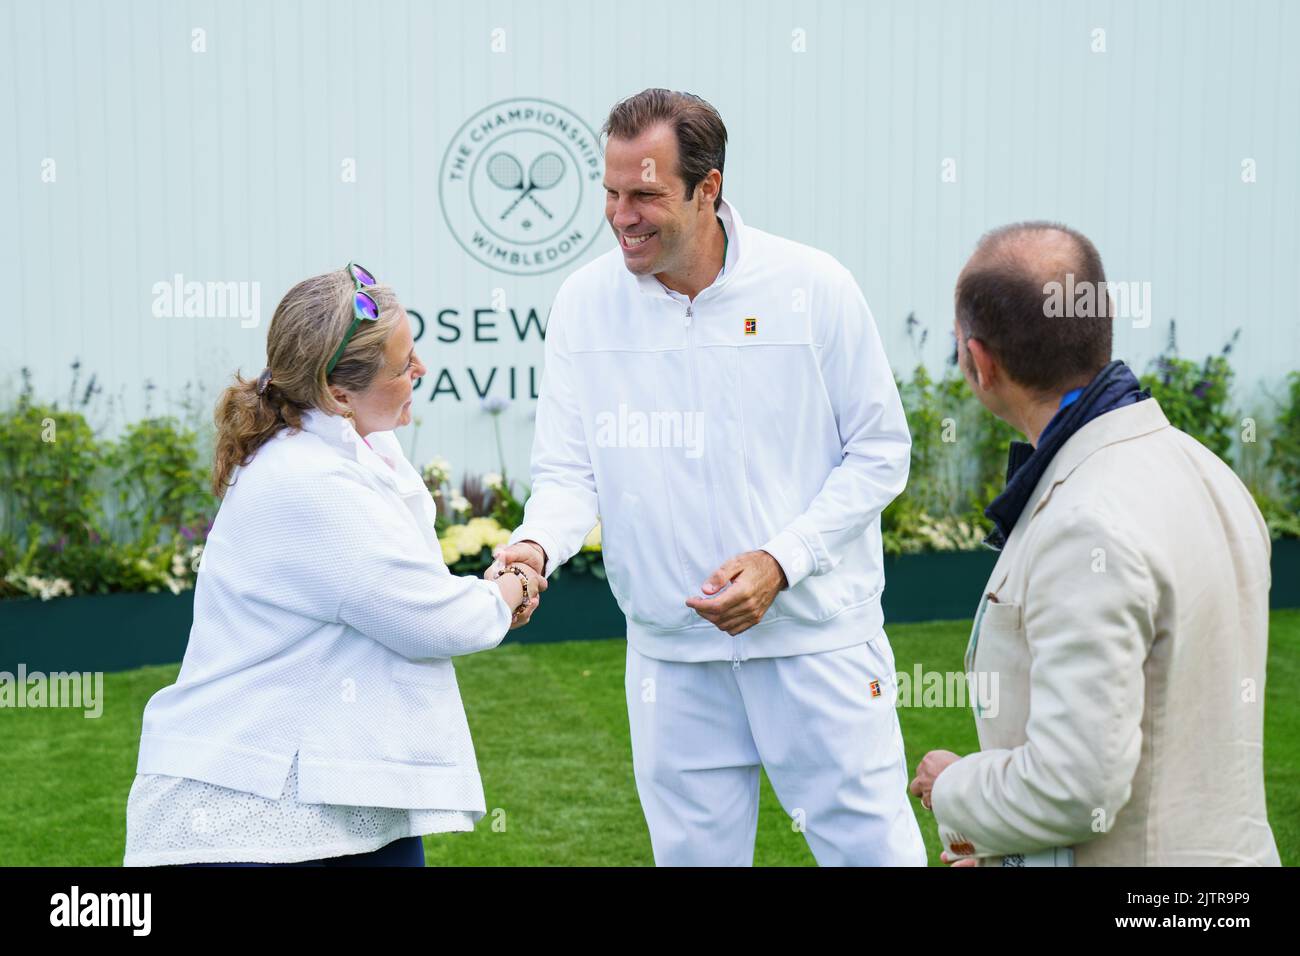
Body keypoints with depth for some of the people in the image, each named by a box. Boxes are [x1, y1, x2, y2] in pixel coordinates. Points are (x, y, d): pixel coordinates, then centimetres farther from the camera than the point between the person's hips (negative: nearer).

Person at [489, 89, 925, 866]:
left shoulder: (813, 288, -8)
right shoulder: (585, 303, 0)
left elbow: (880, 451, -3)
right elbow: (568, 469, 2)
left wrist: (781, 561, -15)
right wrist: (537, 544, -21)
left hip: (818, 638, -2)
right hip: (672, 655, 3)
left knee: (871, 845, 3)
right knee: (693, 851, 13)